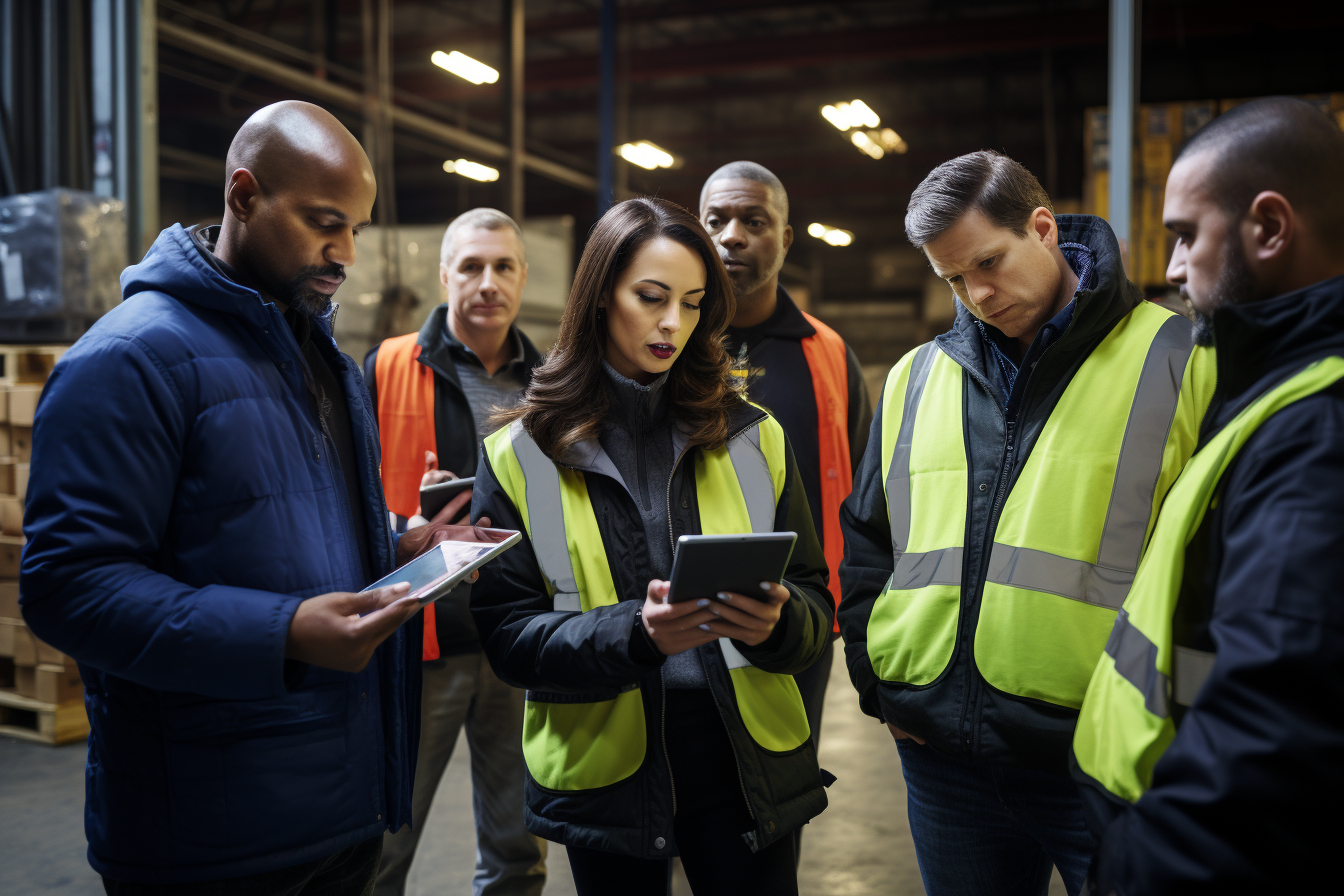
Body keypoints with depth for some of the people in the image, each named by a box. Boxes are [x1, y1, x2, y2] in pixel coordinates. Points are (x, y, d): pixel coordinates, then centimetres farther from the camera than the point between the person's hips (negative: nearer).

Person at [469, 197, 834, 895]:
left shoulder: (753, 438, 4)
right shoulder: (519, 456, -2)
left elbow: (815, 600, 5)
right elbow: (507, 633, -7)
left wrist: (778, 621, -18)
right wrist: (635, 634, -23)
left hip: (746, 758, 2)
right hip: (605, 770, -1)